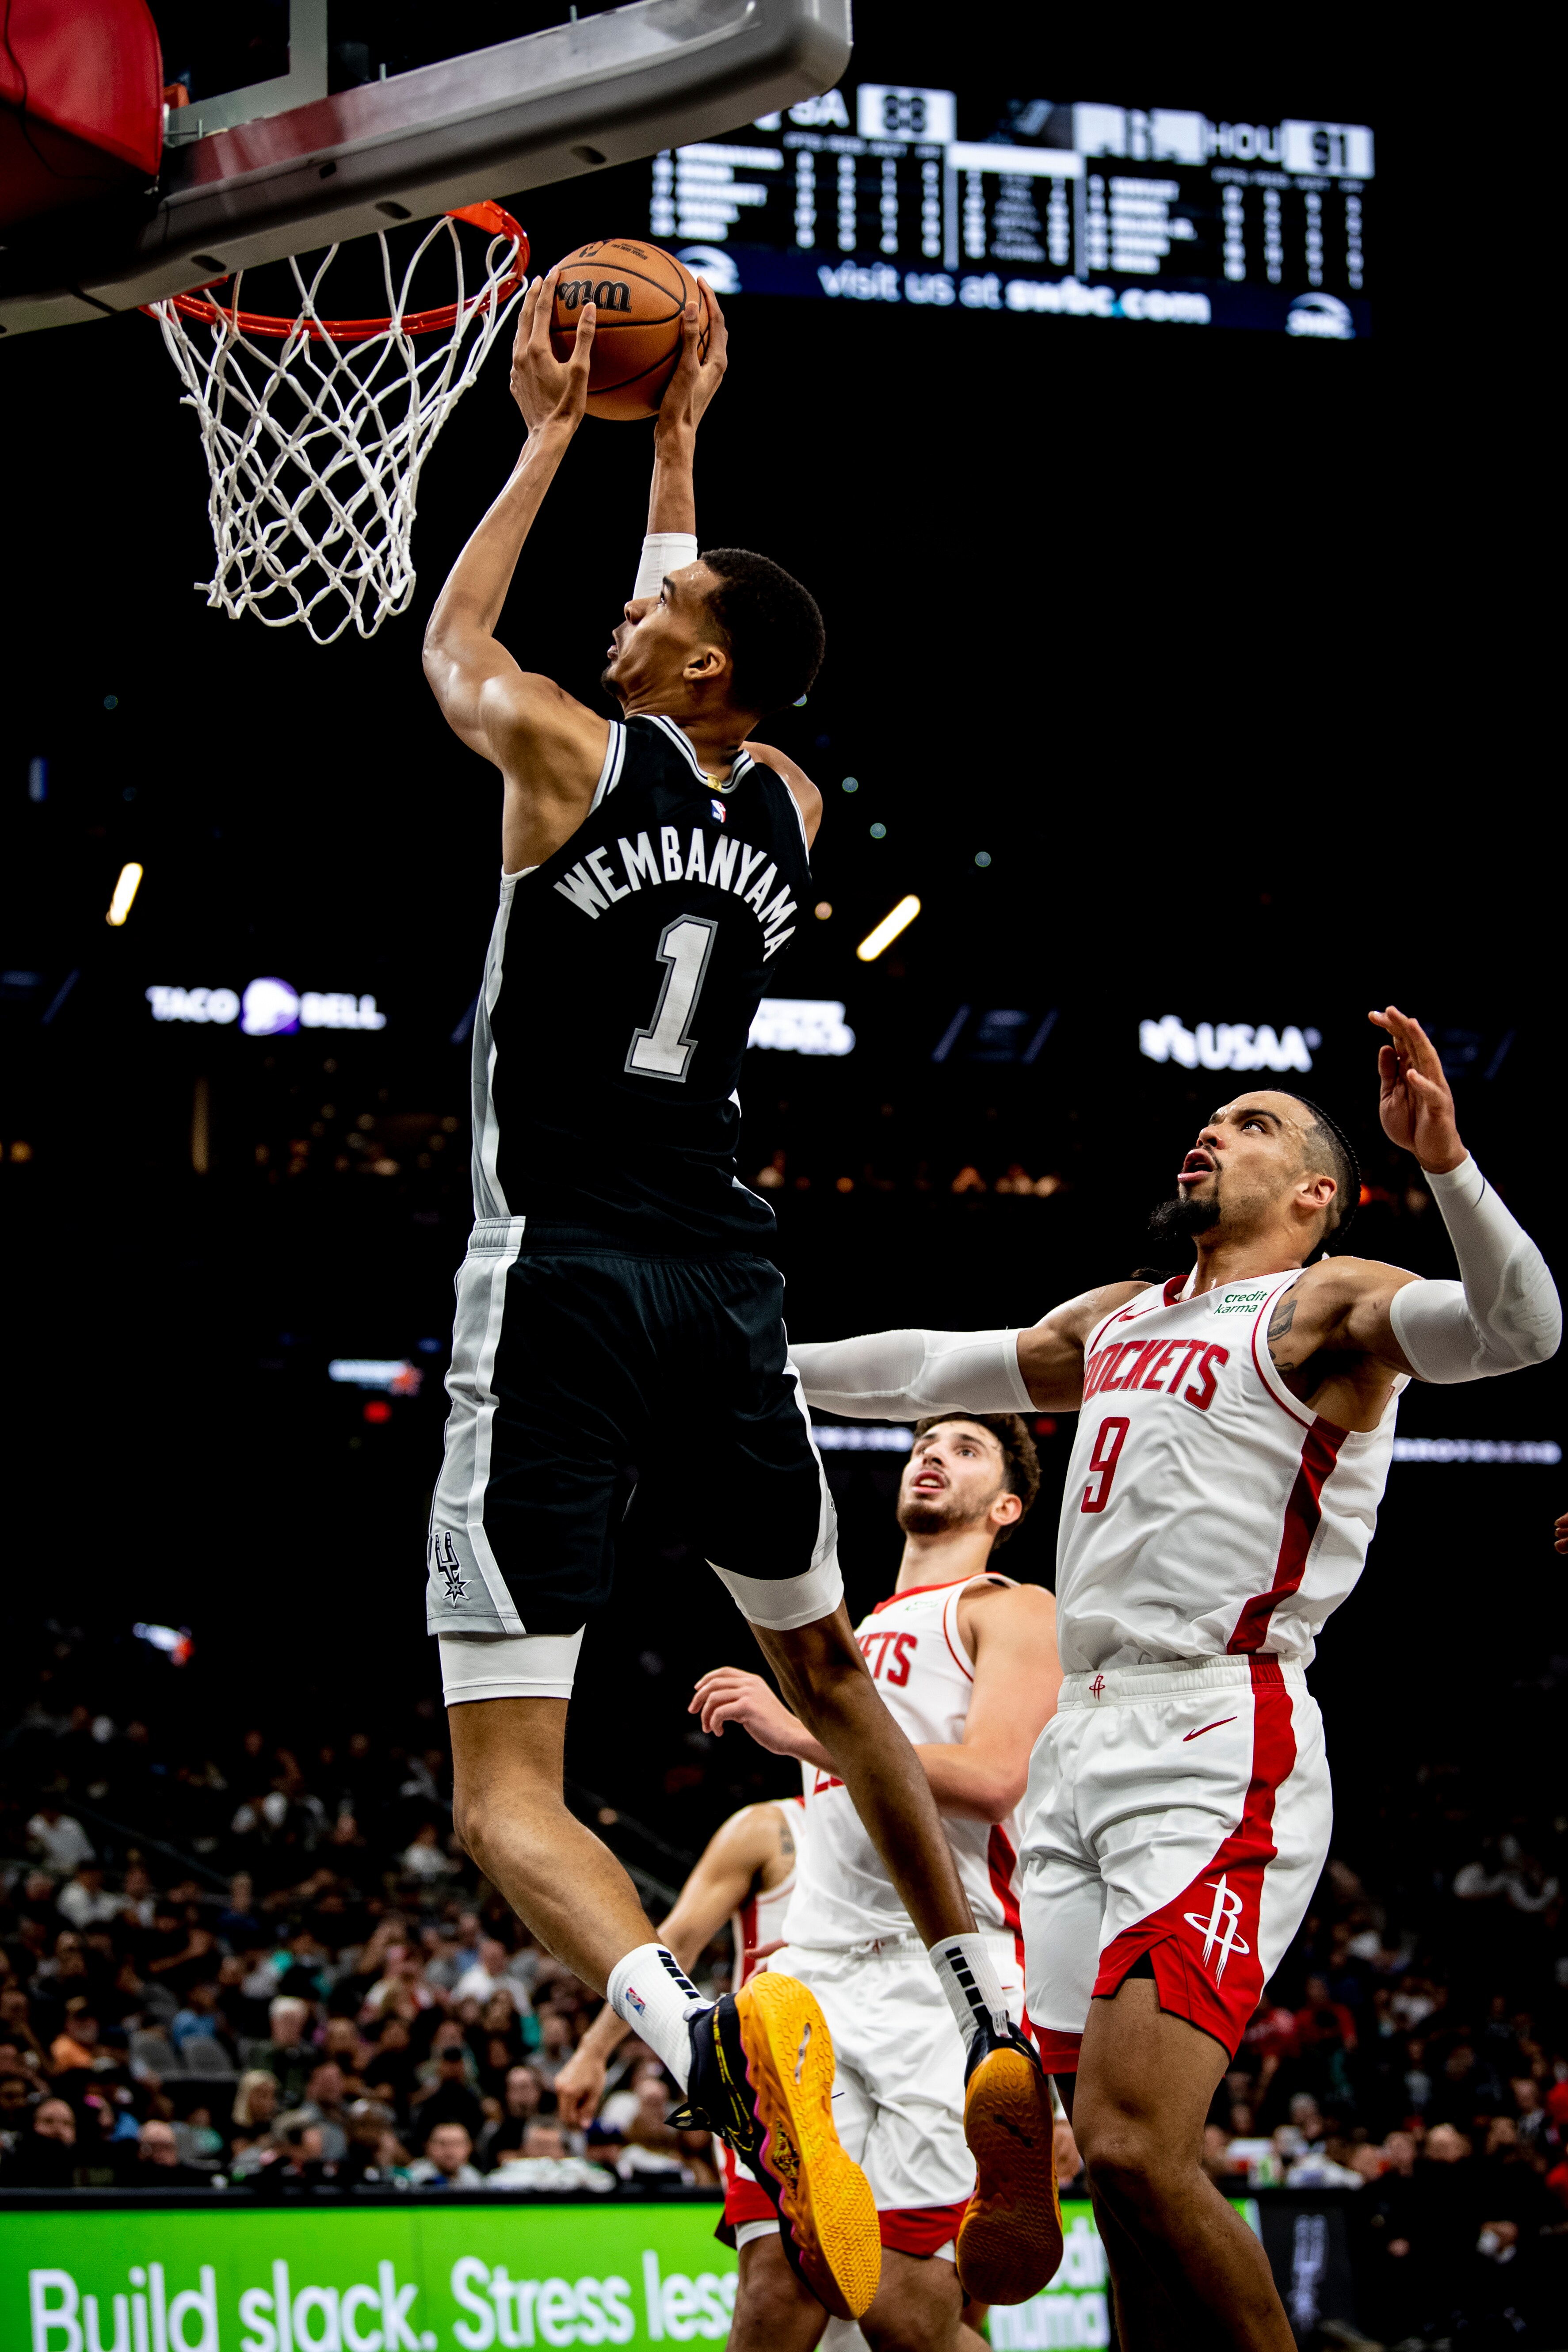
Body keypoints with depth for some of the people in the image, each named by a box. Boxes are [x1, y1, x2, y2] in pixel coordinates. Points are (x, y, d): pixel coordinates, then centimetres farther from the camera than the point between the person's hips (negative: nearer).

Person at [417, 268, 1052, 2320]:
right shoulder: (792, 811, 9)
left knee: (505, 1790, -9)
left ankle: (700, 2033, -35)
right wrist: (675, 440, 36)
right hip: (727, 1281, 6)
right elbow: (684, 653, 31)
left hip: (561, 1281, -5)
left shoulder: (569, 752, -6)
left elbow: (449, 643, 16)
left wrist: (554, 437, 25)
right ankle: (993, 2012, 27)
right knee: (827, 1668, 28)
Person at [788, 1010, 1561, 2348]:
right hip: (1082, 1749, 8)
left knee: (1135, 2147, -21)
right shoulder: (1118, 1321, 22)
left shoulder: (1322, 1308, -1)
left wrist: (1445, 1160, -35)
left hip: (1219, 1756, -8)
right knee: (1123, 2165, 6)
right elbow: (931, 1368, 35)